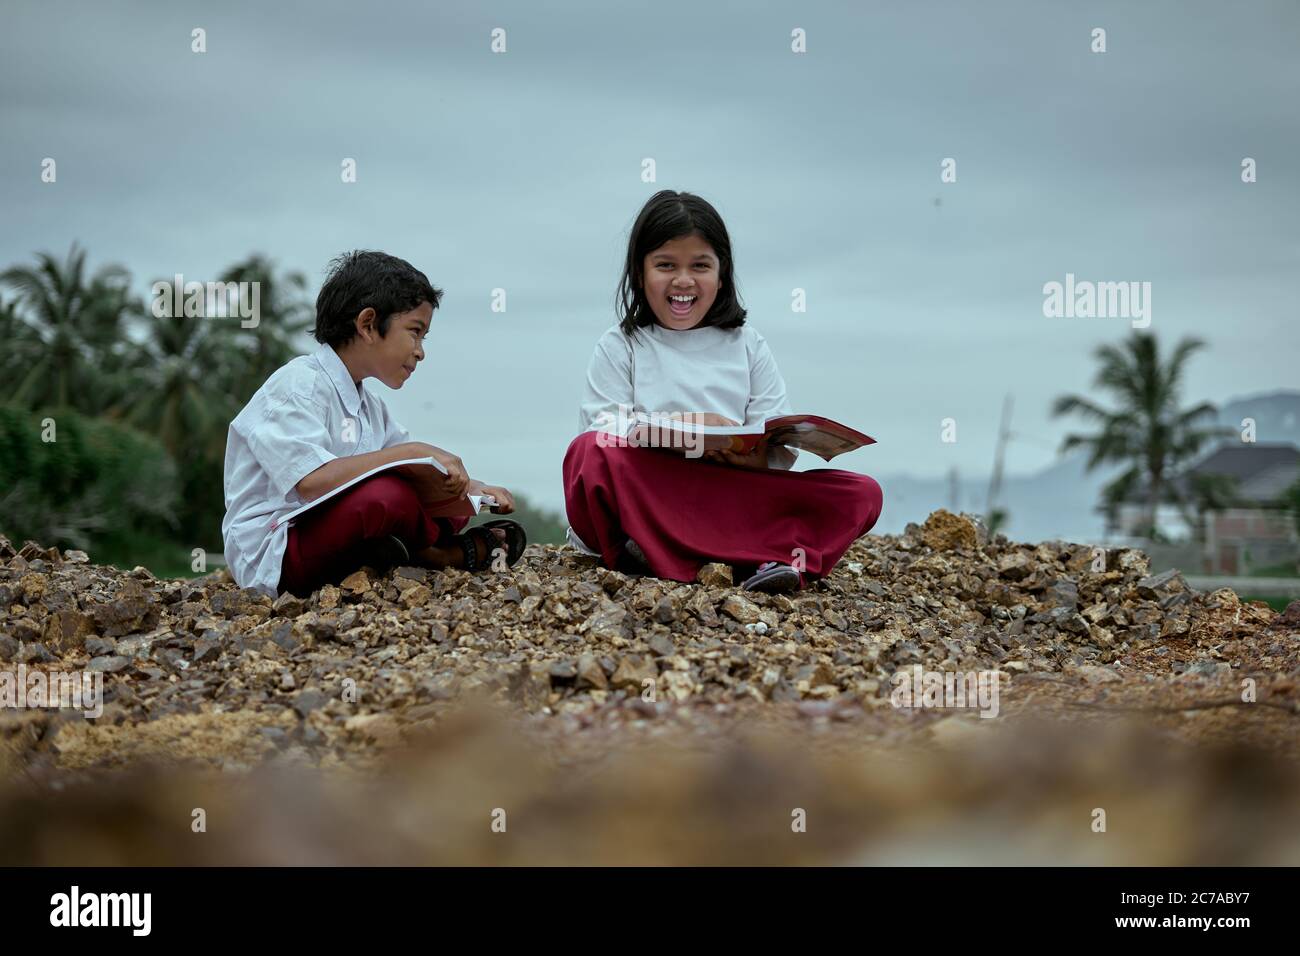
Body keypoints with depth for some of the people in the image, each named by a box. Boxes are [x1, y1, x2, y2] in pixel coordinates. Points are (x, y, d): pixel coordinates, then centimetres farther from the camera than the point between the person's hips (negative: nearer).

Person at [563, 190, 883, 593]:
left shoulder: (747, 346, 16)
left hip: (734, 500, 2)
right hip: (647, 499, -2)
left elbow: (780, 450, 6)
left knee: (862, 492, -16)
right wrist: (686, 429, -18)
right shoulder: (620, 347, 11)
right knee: (590, 452, -33)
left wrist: (751, 456, -18)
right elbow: (603, 431, -4)